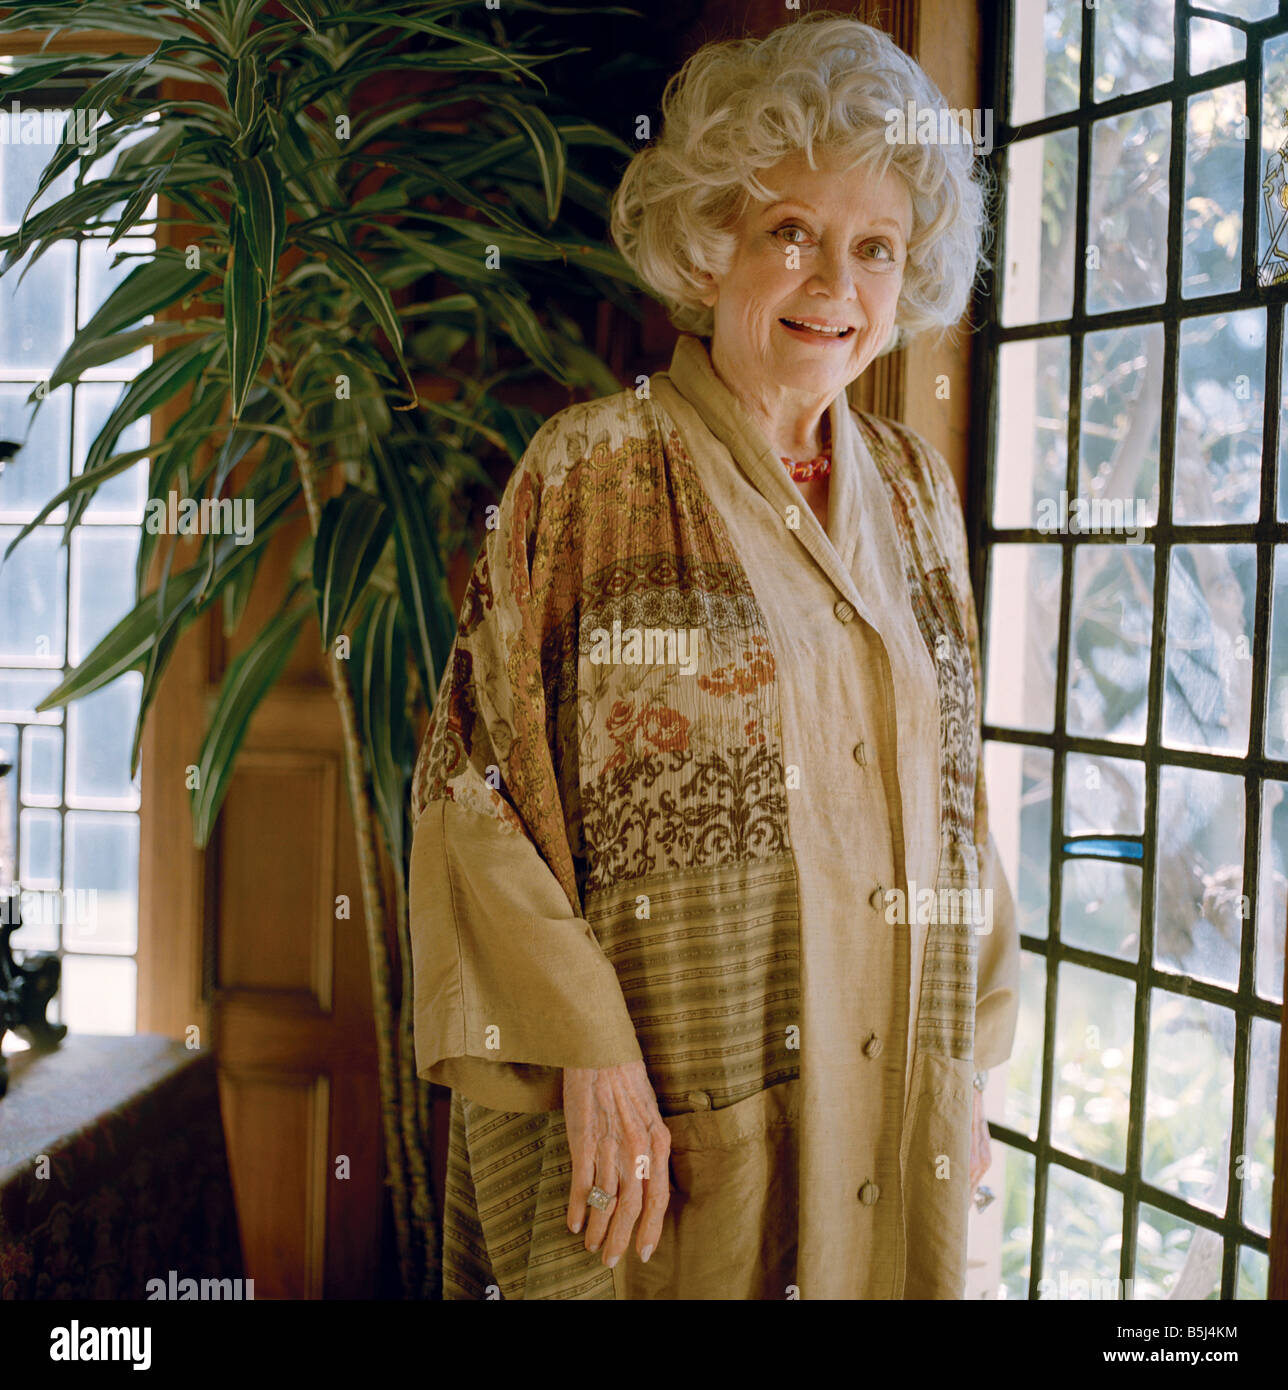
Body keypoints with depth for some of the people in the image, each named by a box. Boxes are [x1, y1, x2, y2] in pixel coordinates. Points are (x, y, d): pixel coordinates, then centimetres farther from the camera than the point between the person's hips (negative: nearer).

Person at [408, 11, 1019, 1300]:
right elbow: (479, 784, -9)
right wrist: (587, 1049, -17)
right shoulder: (591, 467, -7)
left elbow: (953, 792, 13)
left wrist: (970, 1052, 9)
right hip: (654, 1116, -4)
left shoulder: (913, 488, 8)